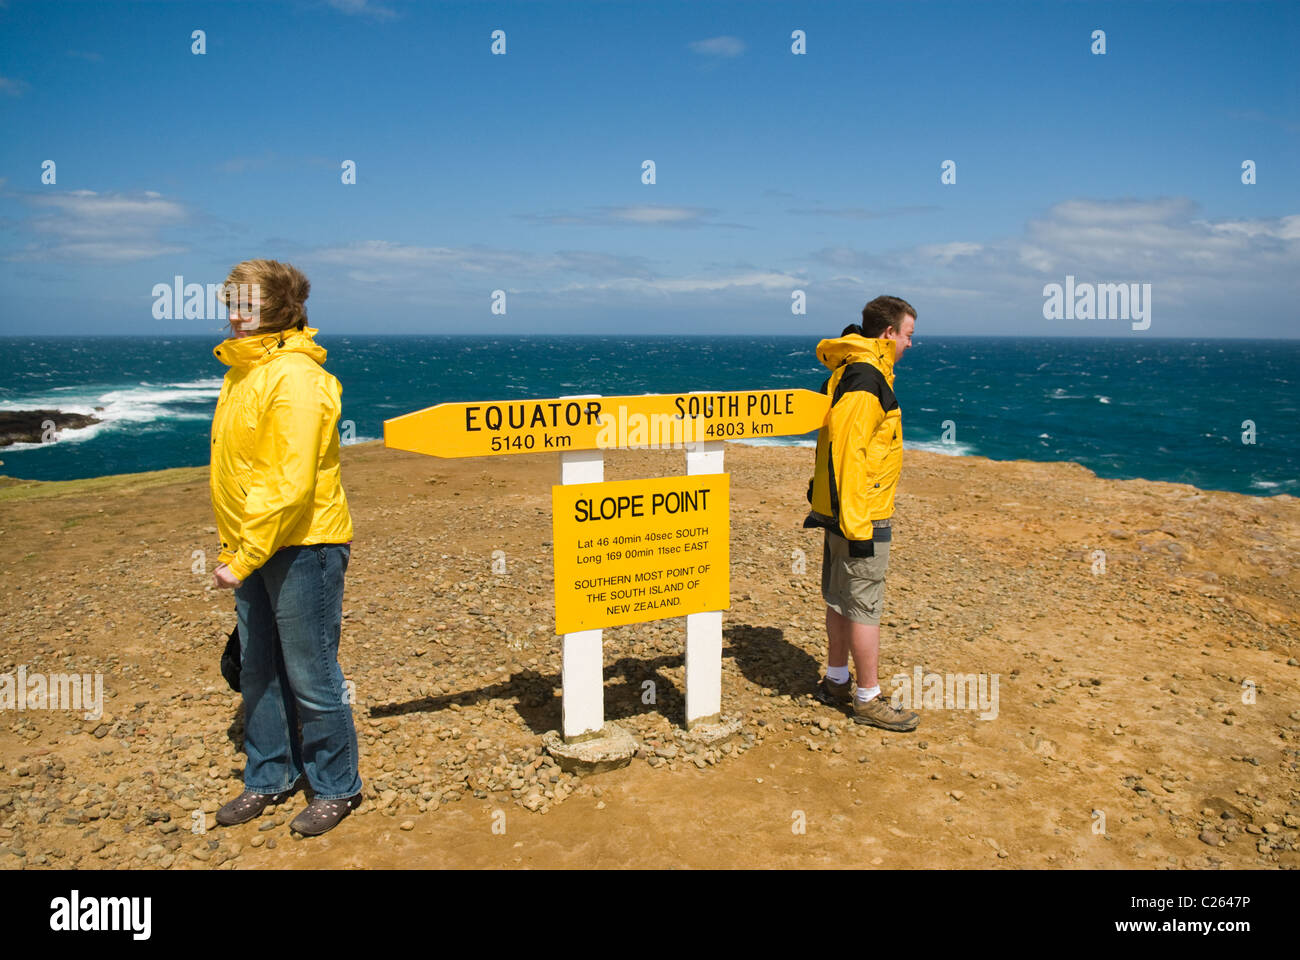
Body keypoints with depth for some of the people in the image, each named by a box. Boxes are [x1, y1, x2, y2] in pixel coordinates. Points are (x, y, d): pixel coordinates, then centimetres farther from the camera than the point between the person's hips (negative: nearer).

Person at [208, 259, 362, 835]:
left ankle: (336, 788, 20)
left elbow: (293, 485, -22)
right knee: (258, 672, 17)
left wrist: (245, 559, -19)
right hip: (253, 547, 9)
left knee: (312, 677, 2)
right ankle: (269, 780, 34)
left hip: (301, 547, -9)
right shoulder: (241, 371, 11)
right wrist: (233, 548, 14)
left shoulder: (295, 378, -17)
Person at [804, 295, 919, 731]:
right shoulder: (866, 378, -17)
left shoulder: (851, 370, 16)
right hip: (860, 514, -10)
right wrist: (856, 521, -25)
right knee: (864, 605, -2)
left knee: (842, 600, 18)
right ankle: (868, 699, 8)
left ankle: (836, 682, 30)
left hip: (844, 510, 10)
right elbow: (847, 449, -24)